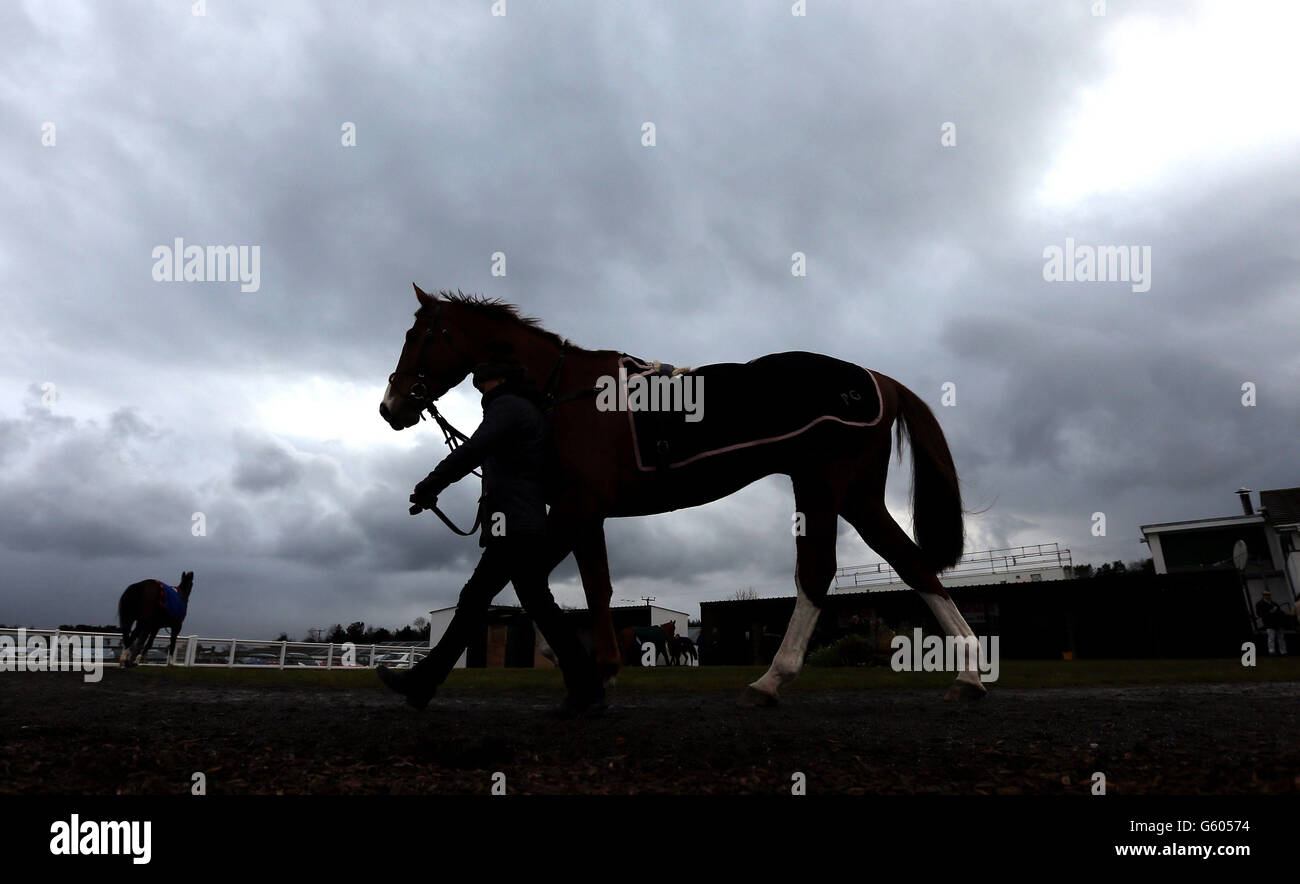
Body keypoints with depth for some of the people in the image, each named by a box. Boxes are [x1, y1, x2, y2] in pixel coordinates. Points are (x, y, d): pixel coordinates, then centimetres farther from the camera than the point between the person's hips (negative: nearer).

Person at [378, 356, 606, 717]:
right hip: (523, 527, 10)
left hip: (513, 523, -10)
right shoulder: (533, 413, 25)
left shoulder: (507, 405, -5)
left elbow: (472, 451, -18)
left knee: (538, 604, -11)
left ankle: (586, 691, -9)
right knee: (473, 600, 11)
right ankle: (422, 682, 17)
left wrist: (428, 486, -12)